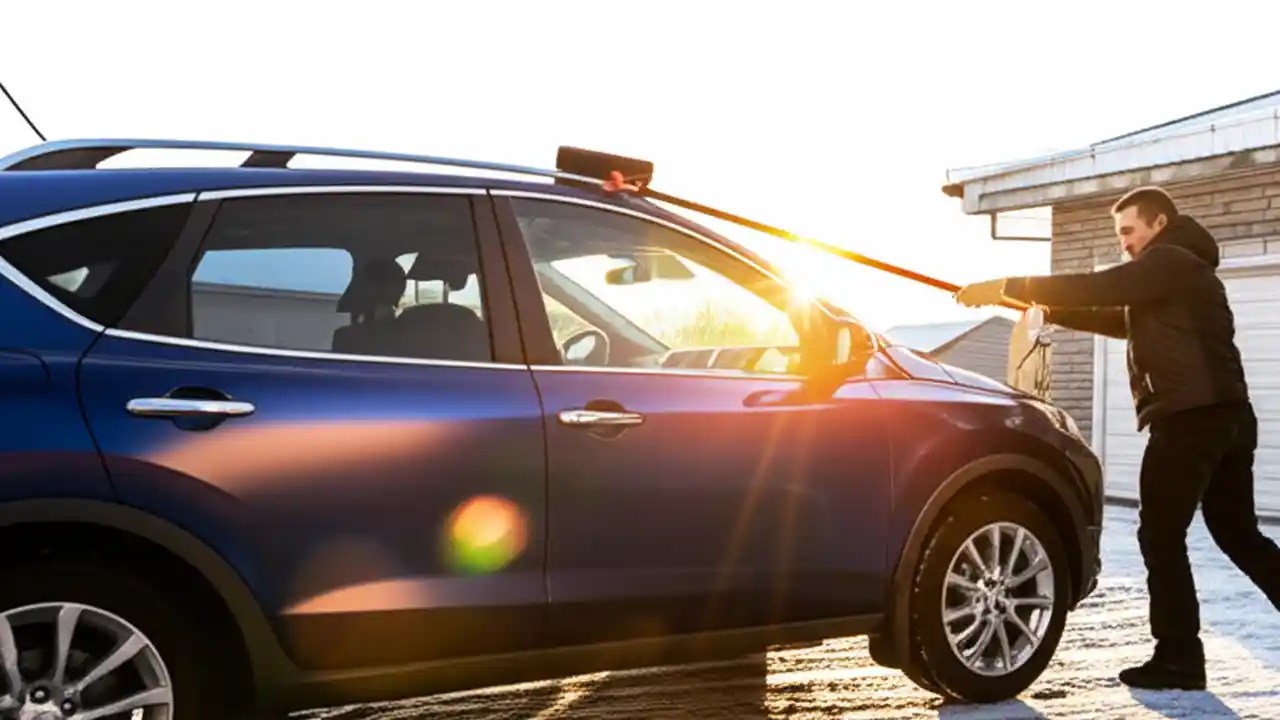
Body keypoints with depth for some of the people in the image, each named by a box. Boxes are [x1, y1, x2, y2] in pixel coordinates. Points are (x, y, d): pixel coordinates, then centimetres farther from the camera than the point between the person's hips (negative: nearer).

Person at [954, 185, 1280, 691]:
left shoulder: (1169, 263, -7)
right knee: (1238, 534, 16)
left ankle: (1179, 659, 1)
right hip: (1227, 416, 10)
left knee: (1161, 536, -3)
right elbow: (1123, 320, 23)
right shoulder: (1178, 272, 24)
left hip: (1190, 418, -10)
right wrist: (1049, 310, 12)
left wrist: (1007, 288, -12)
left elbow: (1095, 289, -16)